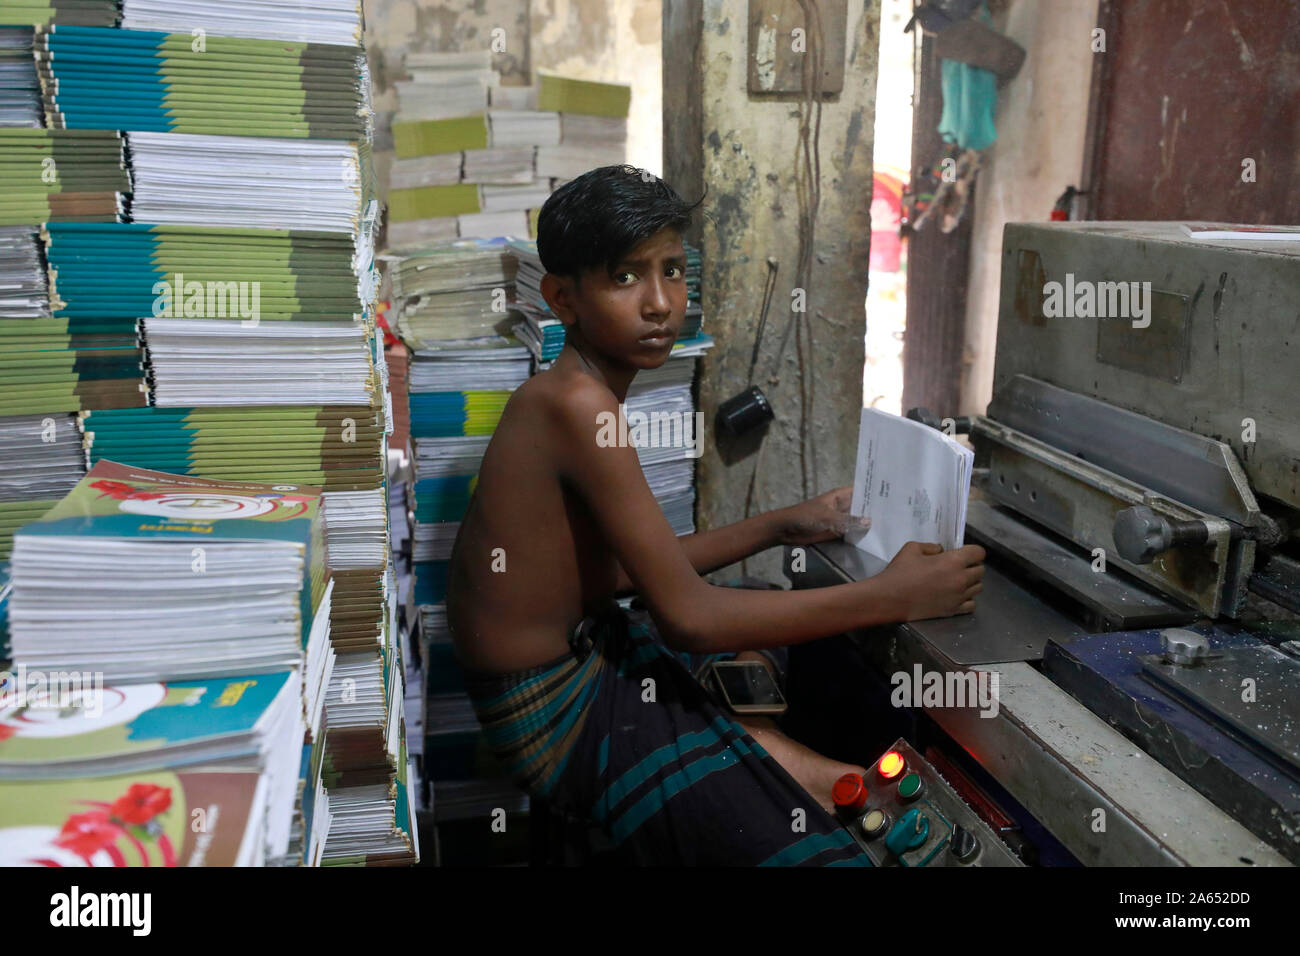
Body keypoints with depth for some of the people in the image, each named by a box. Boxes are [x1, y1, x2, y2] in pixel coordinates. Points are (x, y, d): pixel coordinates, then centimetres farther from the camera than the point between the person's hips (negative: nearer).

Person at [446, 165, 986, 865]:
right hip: (556, 709, -10)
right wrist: (894, 597, -20)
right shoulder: (579, 405, -26)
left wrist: (778, 528, 10)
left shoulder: (566, 396, 4)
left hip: (581, 649, 10)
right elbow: (688, 616, -26)